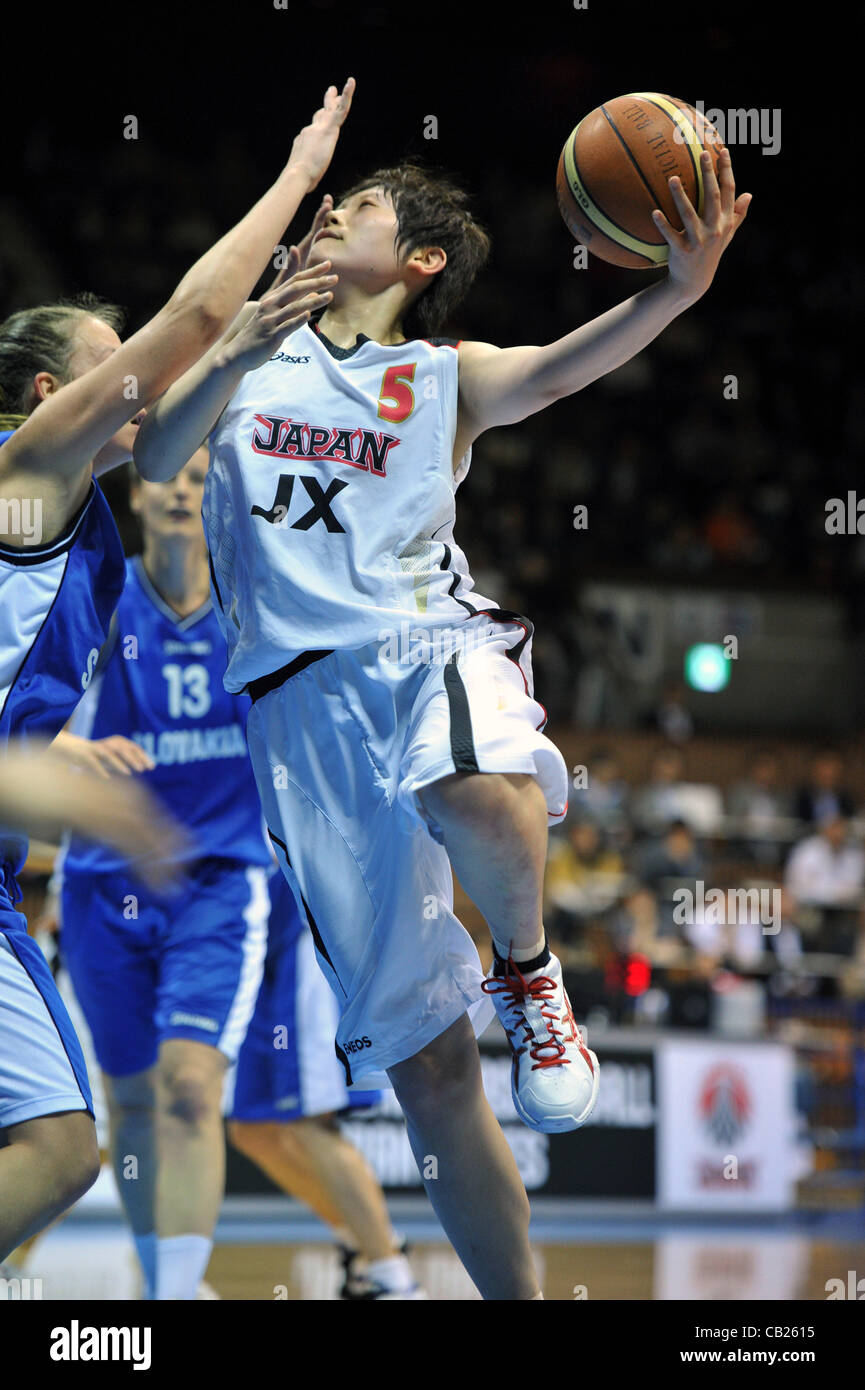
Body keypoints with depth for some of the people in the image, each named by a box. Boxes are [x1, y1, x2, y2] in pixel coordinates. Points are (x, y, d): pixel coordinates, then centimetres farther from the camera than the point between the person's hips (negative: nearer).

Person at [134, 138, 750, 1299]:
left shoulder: (447, 377, 14)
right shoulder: (250, 356, 20)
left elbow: (553, 373, -7)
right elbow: (155, 460, 5)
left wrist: (678, 290, -26)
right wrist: (231, 364, -14)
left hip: (429, 645, -2)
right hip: (307, 697, 2)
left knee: (480, 805, -41)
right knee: (425, 1064, -2)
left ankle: (527, 974, -9)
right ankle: (516, 1297, 9)